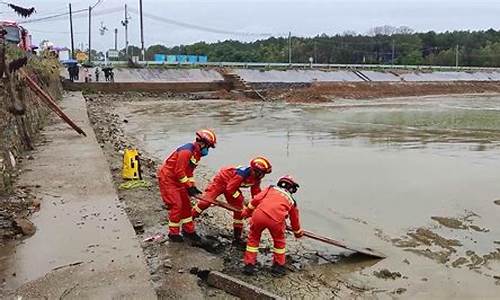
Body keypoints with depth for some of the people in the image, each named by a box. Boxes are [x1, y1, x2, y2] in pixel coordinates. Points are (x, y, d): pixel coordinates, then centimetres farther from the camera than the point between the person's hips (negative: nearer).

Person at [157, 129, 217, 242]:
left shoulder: (198, 153, 6)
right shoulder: (187, 151, -25)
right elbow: (179, 171, -25)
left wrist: (193, 186, 5)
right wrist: (189, 187, -19)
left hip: (178, 179, 10)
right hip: (167, 178, -10)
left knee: (186, 204, 11)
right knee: (176, 205, -8)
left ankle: (188, 230, 22)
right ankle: (173, 233, 8)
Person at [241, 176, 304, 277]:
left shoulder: (271, 188, 26)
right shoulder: (292, 201, 29)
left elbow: (256, 199, 14)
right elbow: (295, 220, 40)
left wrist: (247, 211, 29)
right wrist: (298, 232, 59)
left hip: (259, 214, 0)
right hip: (276, 220, 0)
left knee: (253, 238, 24)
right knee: (279, 241, 28)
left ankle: (249, 265, 27)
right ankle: (278, 266, 36)